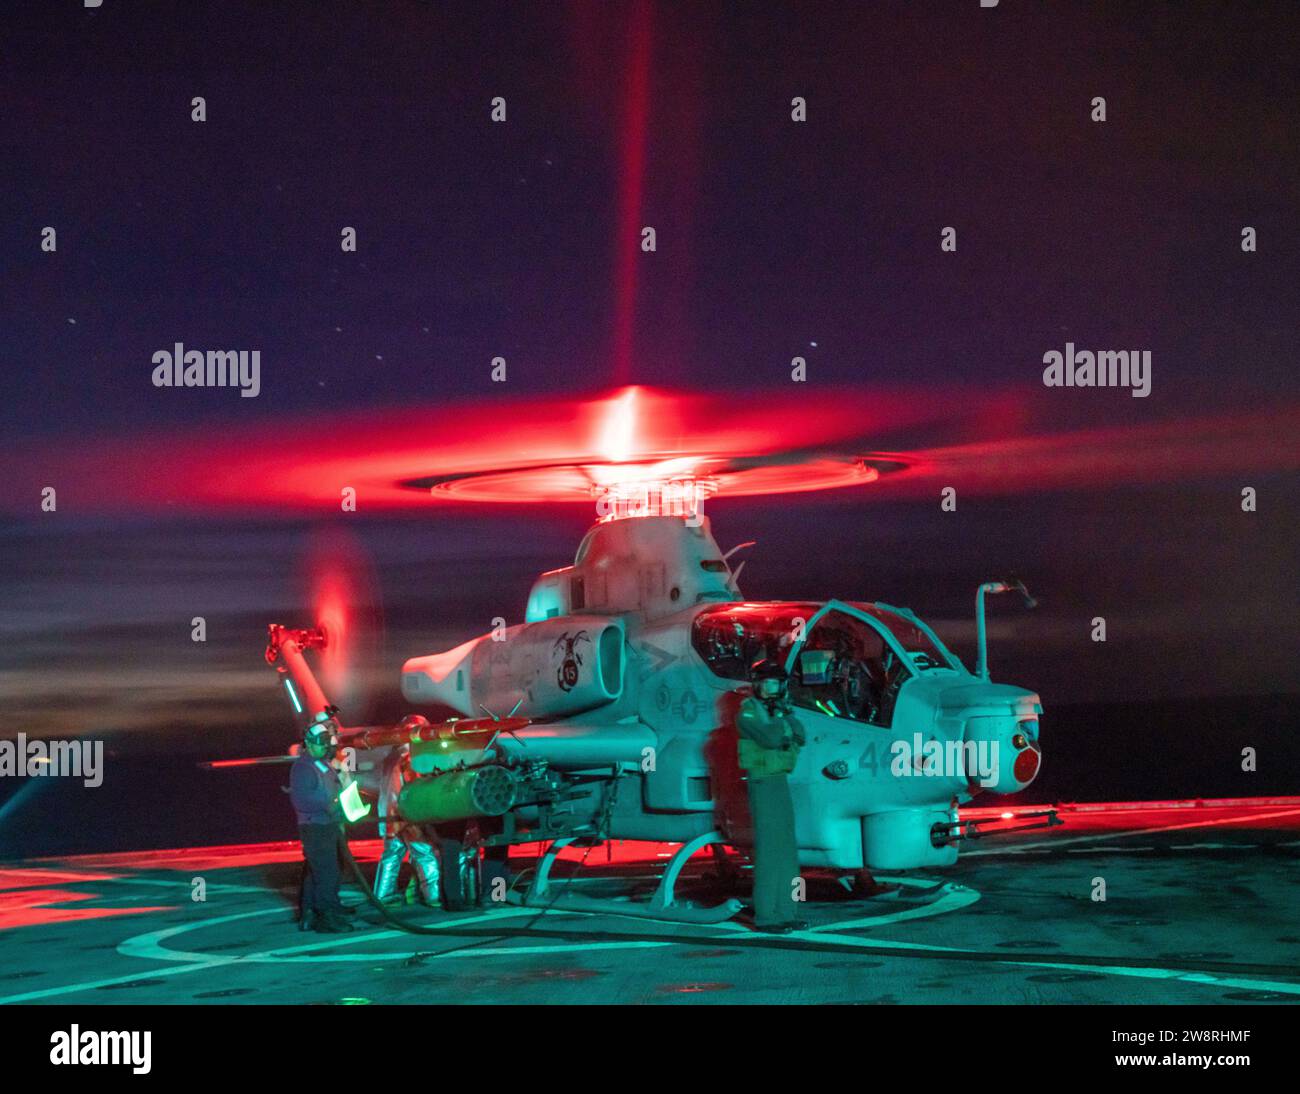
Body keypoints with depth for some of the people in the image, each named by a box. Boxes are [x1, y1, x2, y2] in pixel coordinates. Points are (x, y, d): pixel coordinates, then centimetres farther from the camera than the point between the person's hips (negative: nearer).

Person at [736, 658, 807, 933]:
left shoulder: (777, 710, 15)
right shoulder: (748, 713, -9)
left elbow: (799, 738, 4)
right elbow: (769, 738, -24)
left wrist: (787, 717, -10)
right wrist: (783, 720, -8)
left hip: (781, 784, 9)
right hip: (763, 784, -9)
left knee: (786, 851, 9)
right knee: (768, 850, -10)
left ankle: (785, 911, 14)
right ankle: (765, 916, -8)